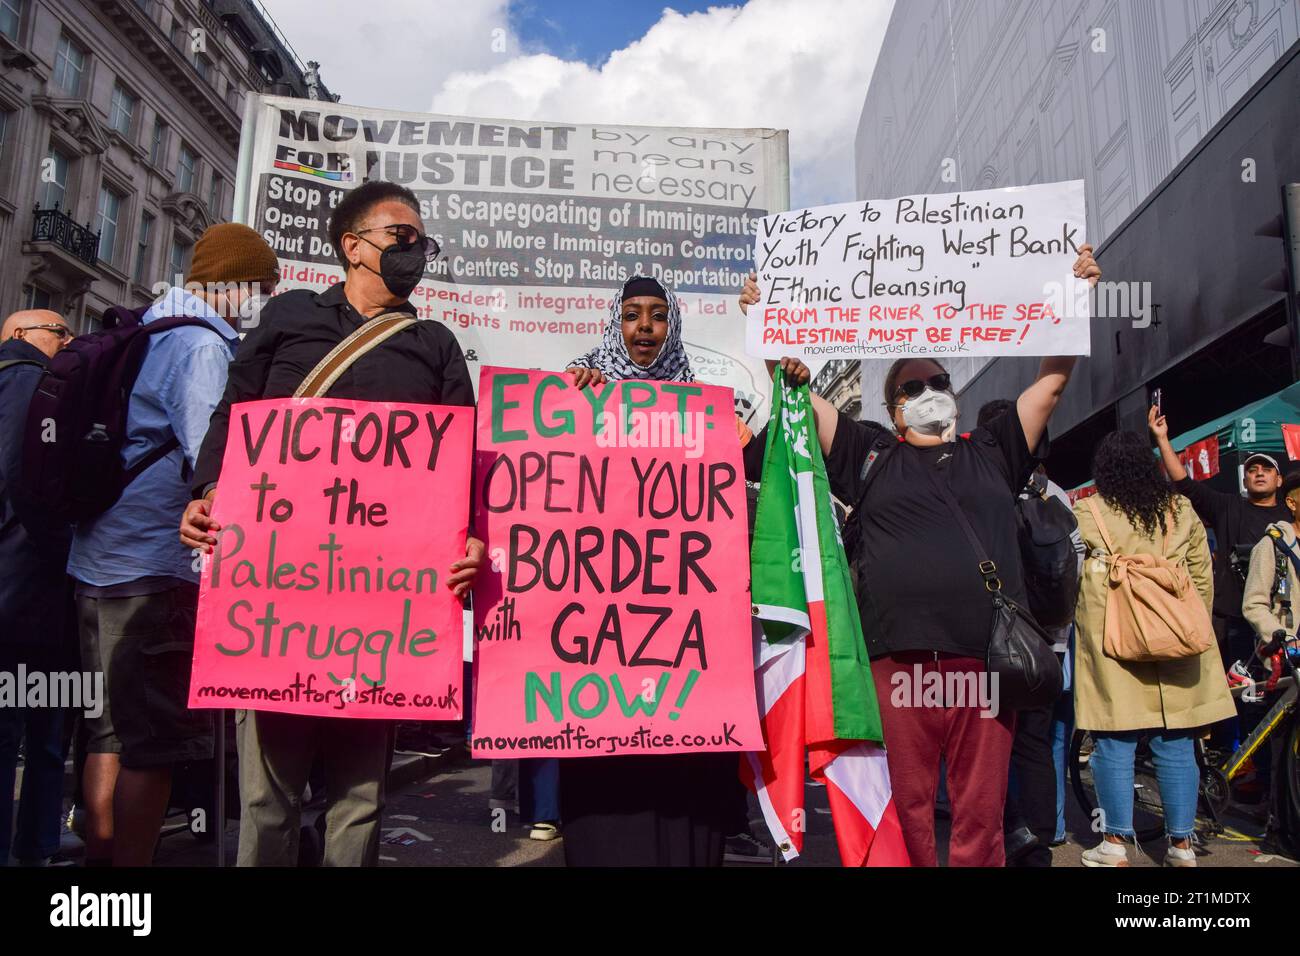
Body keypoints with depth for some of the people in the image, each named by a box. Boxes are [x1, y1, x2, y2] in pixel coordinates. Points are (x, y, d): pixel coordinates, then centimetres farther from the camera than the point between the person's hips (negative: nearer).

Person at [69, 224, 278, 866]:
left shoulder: (144, 339, 17)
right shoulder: (201, 346, -11)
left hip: (99, 559, 10)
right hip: (157, 566, -10)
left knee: (111, 732, 16)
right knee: (156, 740, -3)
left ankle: (99, 855, 26)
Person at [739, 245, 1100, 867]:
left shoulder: (992, 454, 20)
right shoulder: (871, 457, 14)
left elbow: (1053, 378, 19)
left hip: (986, 659, 2)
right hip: (898, 660, -1)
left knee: (981, 810, 7)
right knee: (906, 809, 4)